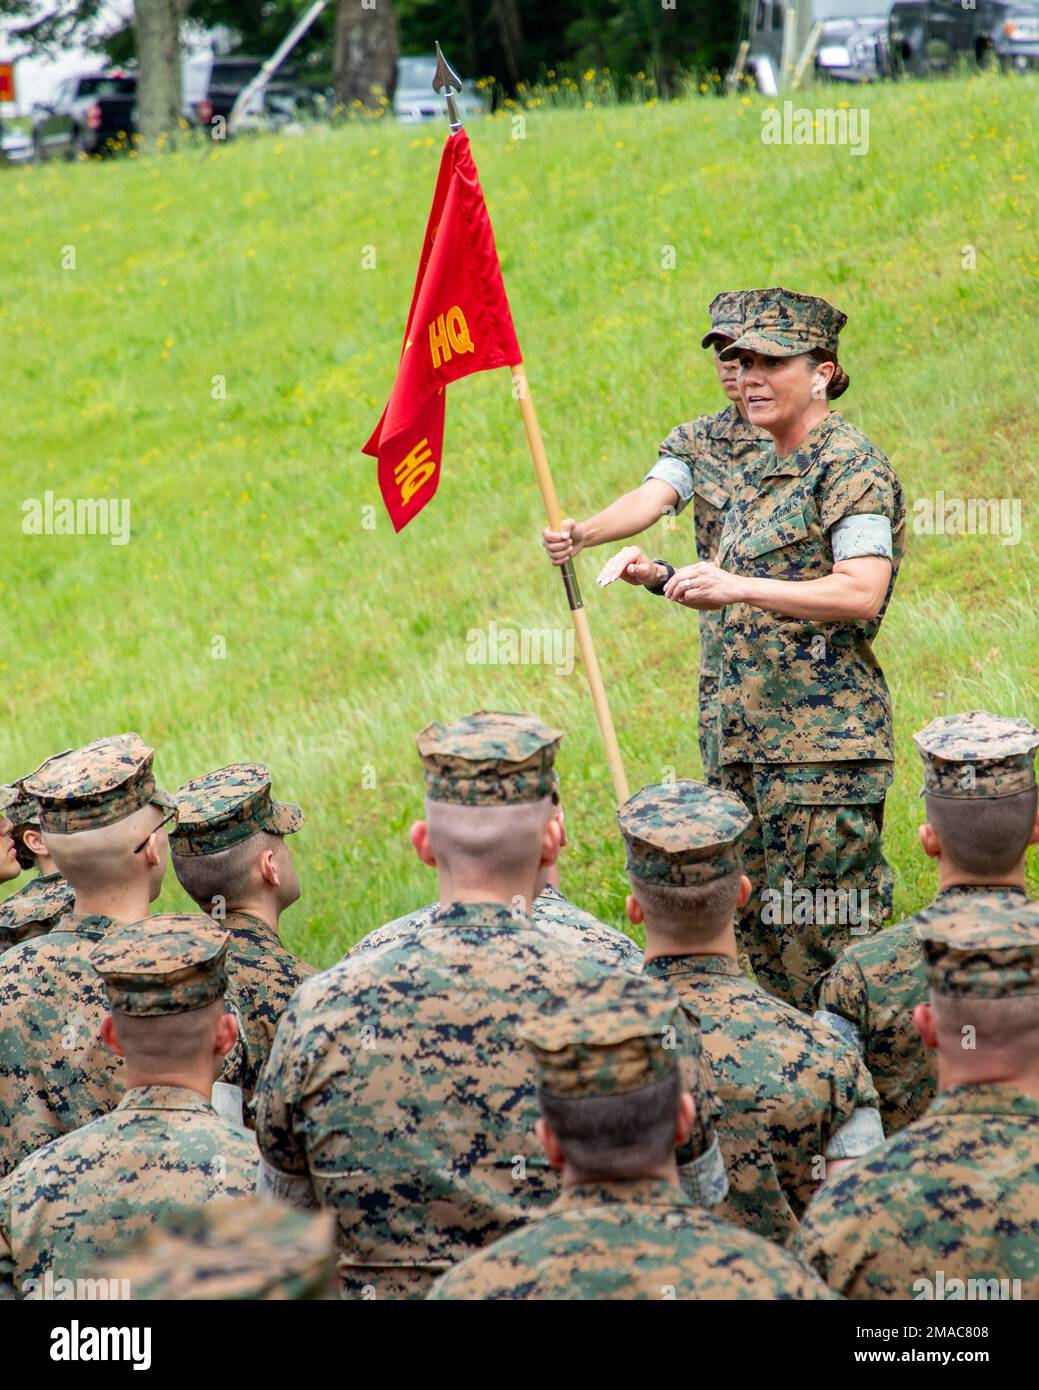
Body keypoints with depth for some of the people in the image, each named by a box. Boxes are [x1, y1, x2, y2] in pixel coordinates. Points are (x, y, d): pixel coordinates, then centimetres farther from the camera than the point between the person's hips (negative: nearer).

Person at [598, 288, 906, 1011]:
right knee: (761, 929, 10)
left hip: (825, 737, -9)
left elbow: (861, 593, -20)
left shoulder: (851, 465, -8)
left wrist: (737, 586, -24)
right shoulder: (763, 475, 21)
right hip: (756, 736, 9)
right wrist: (658, 576, 14)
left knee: (820, 934, -9)